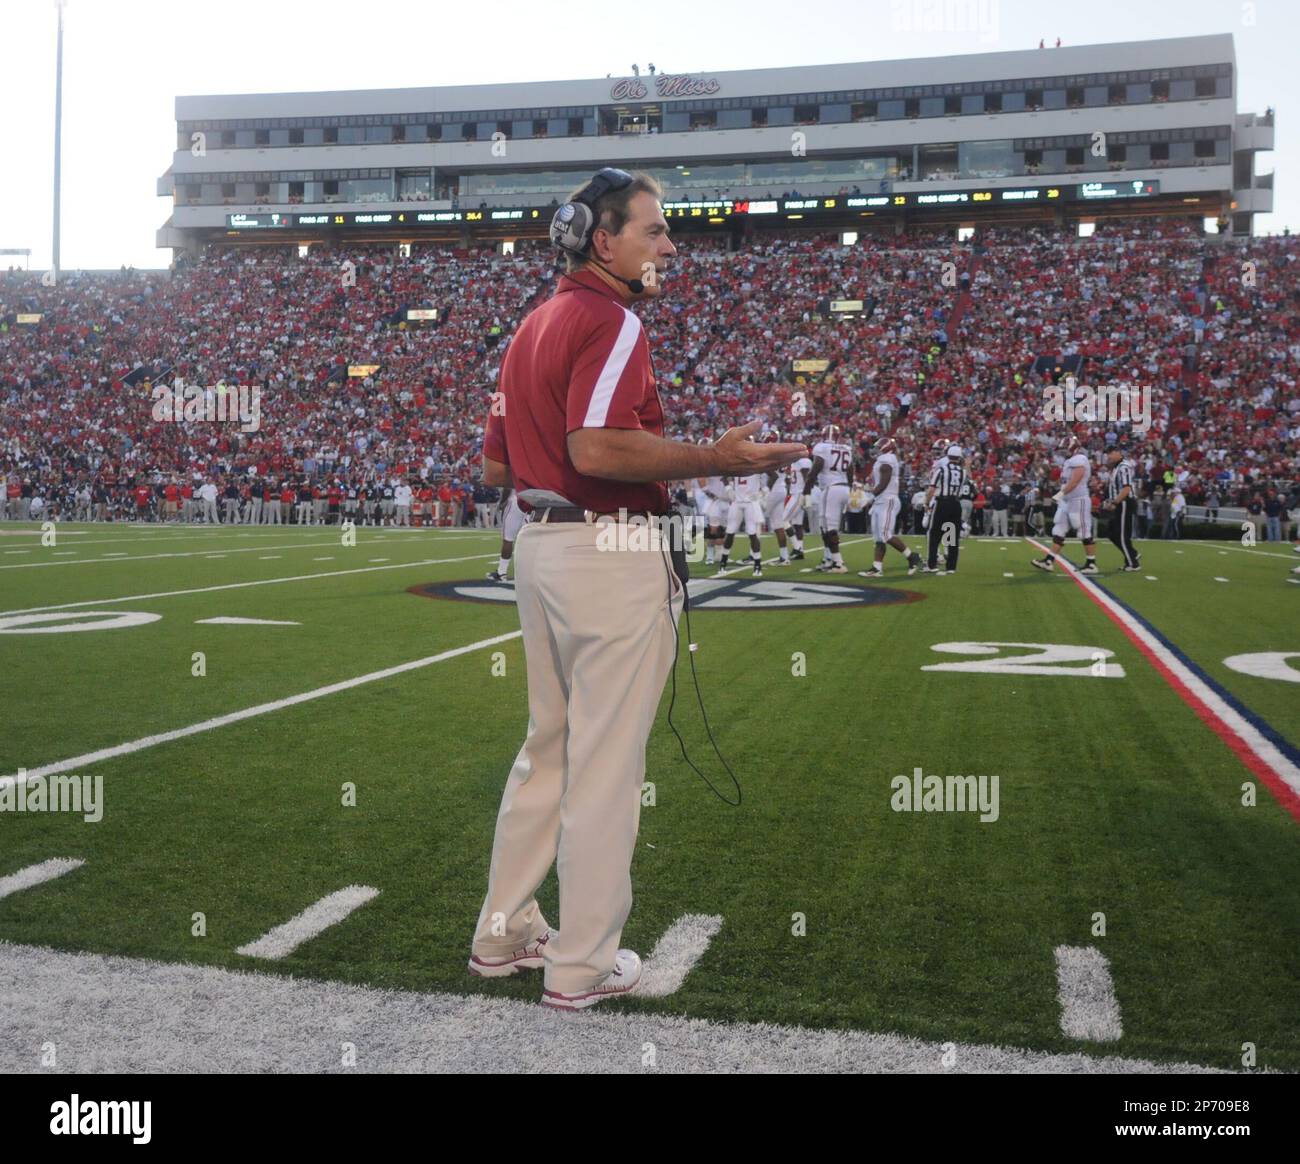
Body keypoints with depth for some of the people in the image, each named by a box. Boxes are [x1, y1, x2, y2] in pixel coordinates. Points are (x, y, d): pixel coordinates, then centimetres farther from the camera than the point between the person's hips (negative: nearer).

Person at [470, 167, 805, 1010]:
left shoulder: (533, 325, 16)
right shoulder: (611, 320, -12)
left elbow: (496, 469, 16)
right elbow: (598, 447, -27)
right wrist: (713, 461, -22)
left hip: (539, 544, 10)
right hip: (611, 554, -9)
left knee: (546, 747, 18)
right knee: (606, 760, 0)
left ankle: (505, 932, 28)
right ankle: (584, 963, 10)